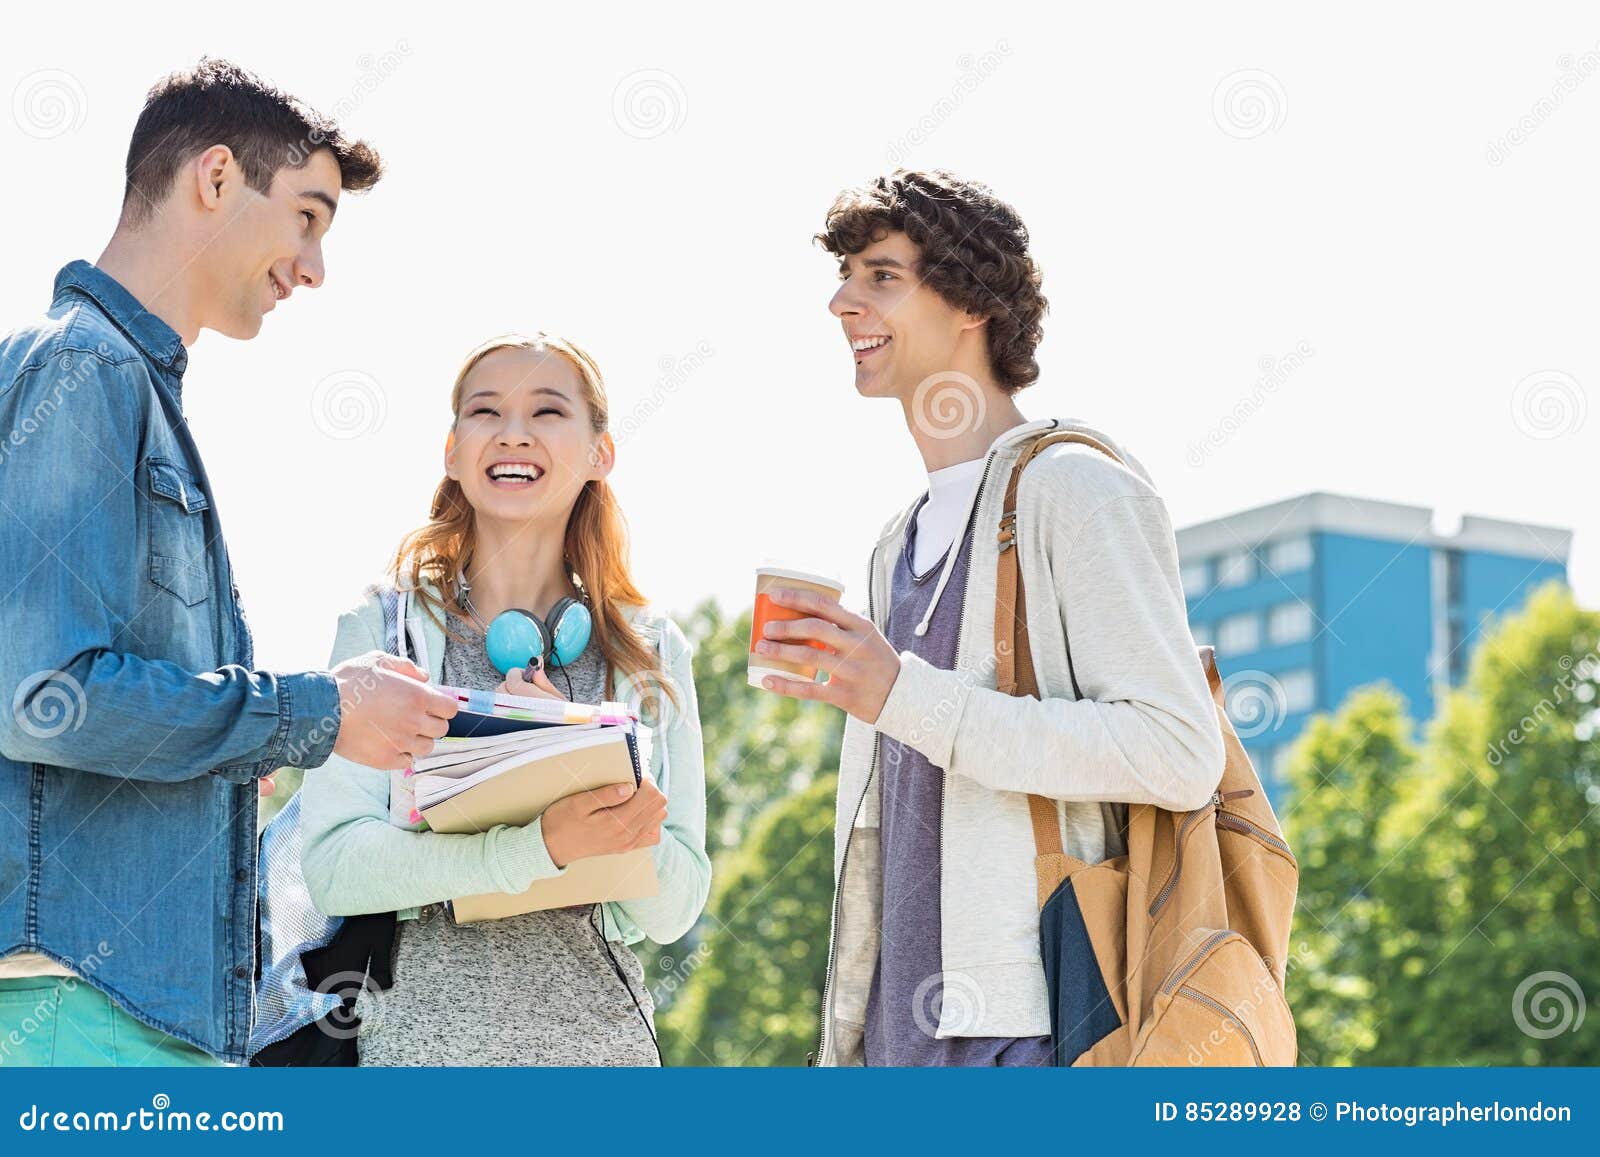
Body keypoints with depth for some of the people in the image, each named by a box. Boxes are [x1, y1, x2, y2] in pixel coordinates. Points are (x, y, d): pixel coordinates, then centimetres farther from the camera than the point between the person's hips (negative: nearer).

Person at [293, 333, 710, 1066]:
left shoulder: (652, 652, 8)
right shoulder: (384, 627, 2)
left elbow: (674, 911, 4)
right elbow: (332, 867, -9)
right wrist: (540, 846, -22)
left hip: (600, 1037, 2)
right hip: (420, 1039, -2)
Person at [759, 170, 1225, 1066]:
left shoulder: (1072, 489, -4)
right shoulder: (900, 549, 22)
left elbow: (1179, 754, -16)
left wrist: (904, 696, -19)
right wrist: (844, 1047, 18)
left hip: (1033, 1026, -8)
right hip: (904, 1030, 8)